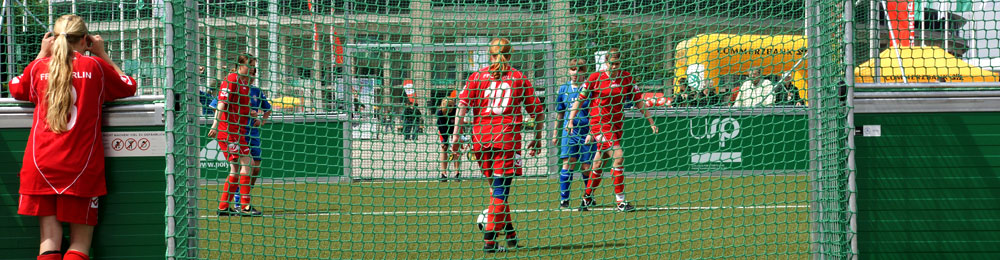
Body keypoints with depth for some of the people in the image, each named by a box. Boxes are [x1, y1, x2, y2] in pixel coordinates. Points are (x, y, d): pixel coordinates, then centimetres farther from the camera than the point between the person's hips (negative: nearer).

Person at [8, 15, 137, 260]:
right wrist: (102, 54, 21)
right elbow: (129, 87, 19)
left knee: (49, 240, 3)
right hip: (82, 167, -2)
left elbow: (15, 89, 28)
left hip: (41, 166, 2)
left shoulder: (40, 66, 6)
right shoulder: (96, 65, 1)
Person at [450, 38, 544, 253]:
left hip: (481, 139, 2)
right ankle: (489, 240, -9)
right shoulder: (520, 79, 6)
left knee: (495, 186, 17)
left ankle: (510, 233, 25)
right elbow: (539, 113, 9)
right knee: (500, 189, -2)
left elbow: (463, 104, -4)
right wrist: (537, 138, 21)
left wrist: (456, 134, -3)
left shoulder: (478, 76, 7)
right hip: (507, 139, -2)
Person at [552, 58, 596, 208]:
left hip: (586, 132, -2)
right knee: (568, 163, -10)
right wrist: (555, 133, 19)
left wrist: (592, 132, -11)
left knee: (586, 167, 2)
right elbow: (560, 113, 19)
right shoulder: (564, 89, 9)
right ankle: (563, 199, -7)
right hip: (568, 132, 2)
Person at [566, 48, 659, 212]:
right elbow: (580, 99, 1)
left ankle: (587, 197, 28)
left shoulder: (626, 77, 4)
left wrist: (650, 121, 8)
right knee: (618, 156, -19)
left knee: (599, 162, 11)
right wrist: (571, 120, -7)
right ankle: (620, 201, -16)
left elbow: (638, 100, 10)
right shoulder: (595, 78, -6)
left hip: (616, 124, 4)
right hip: (599, 123, -4)